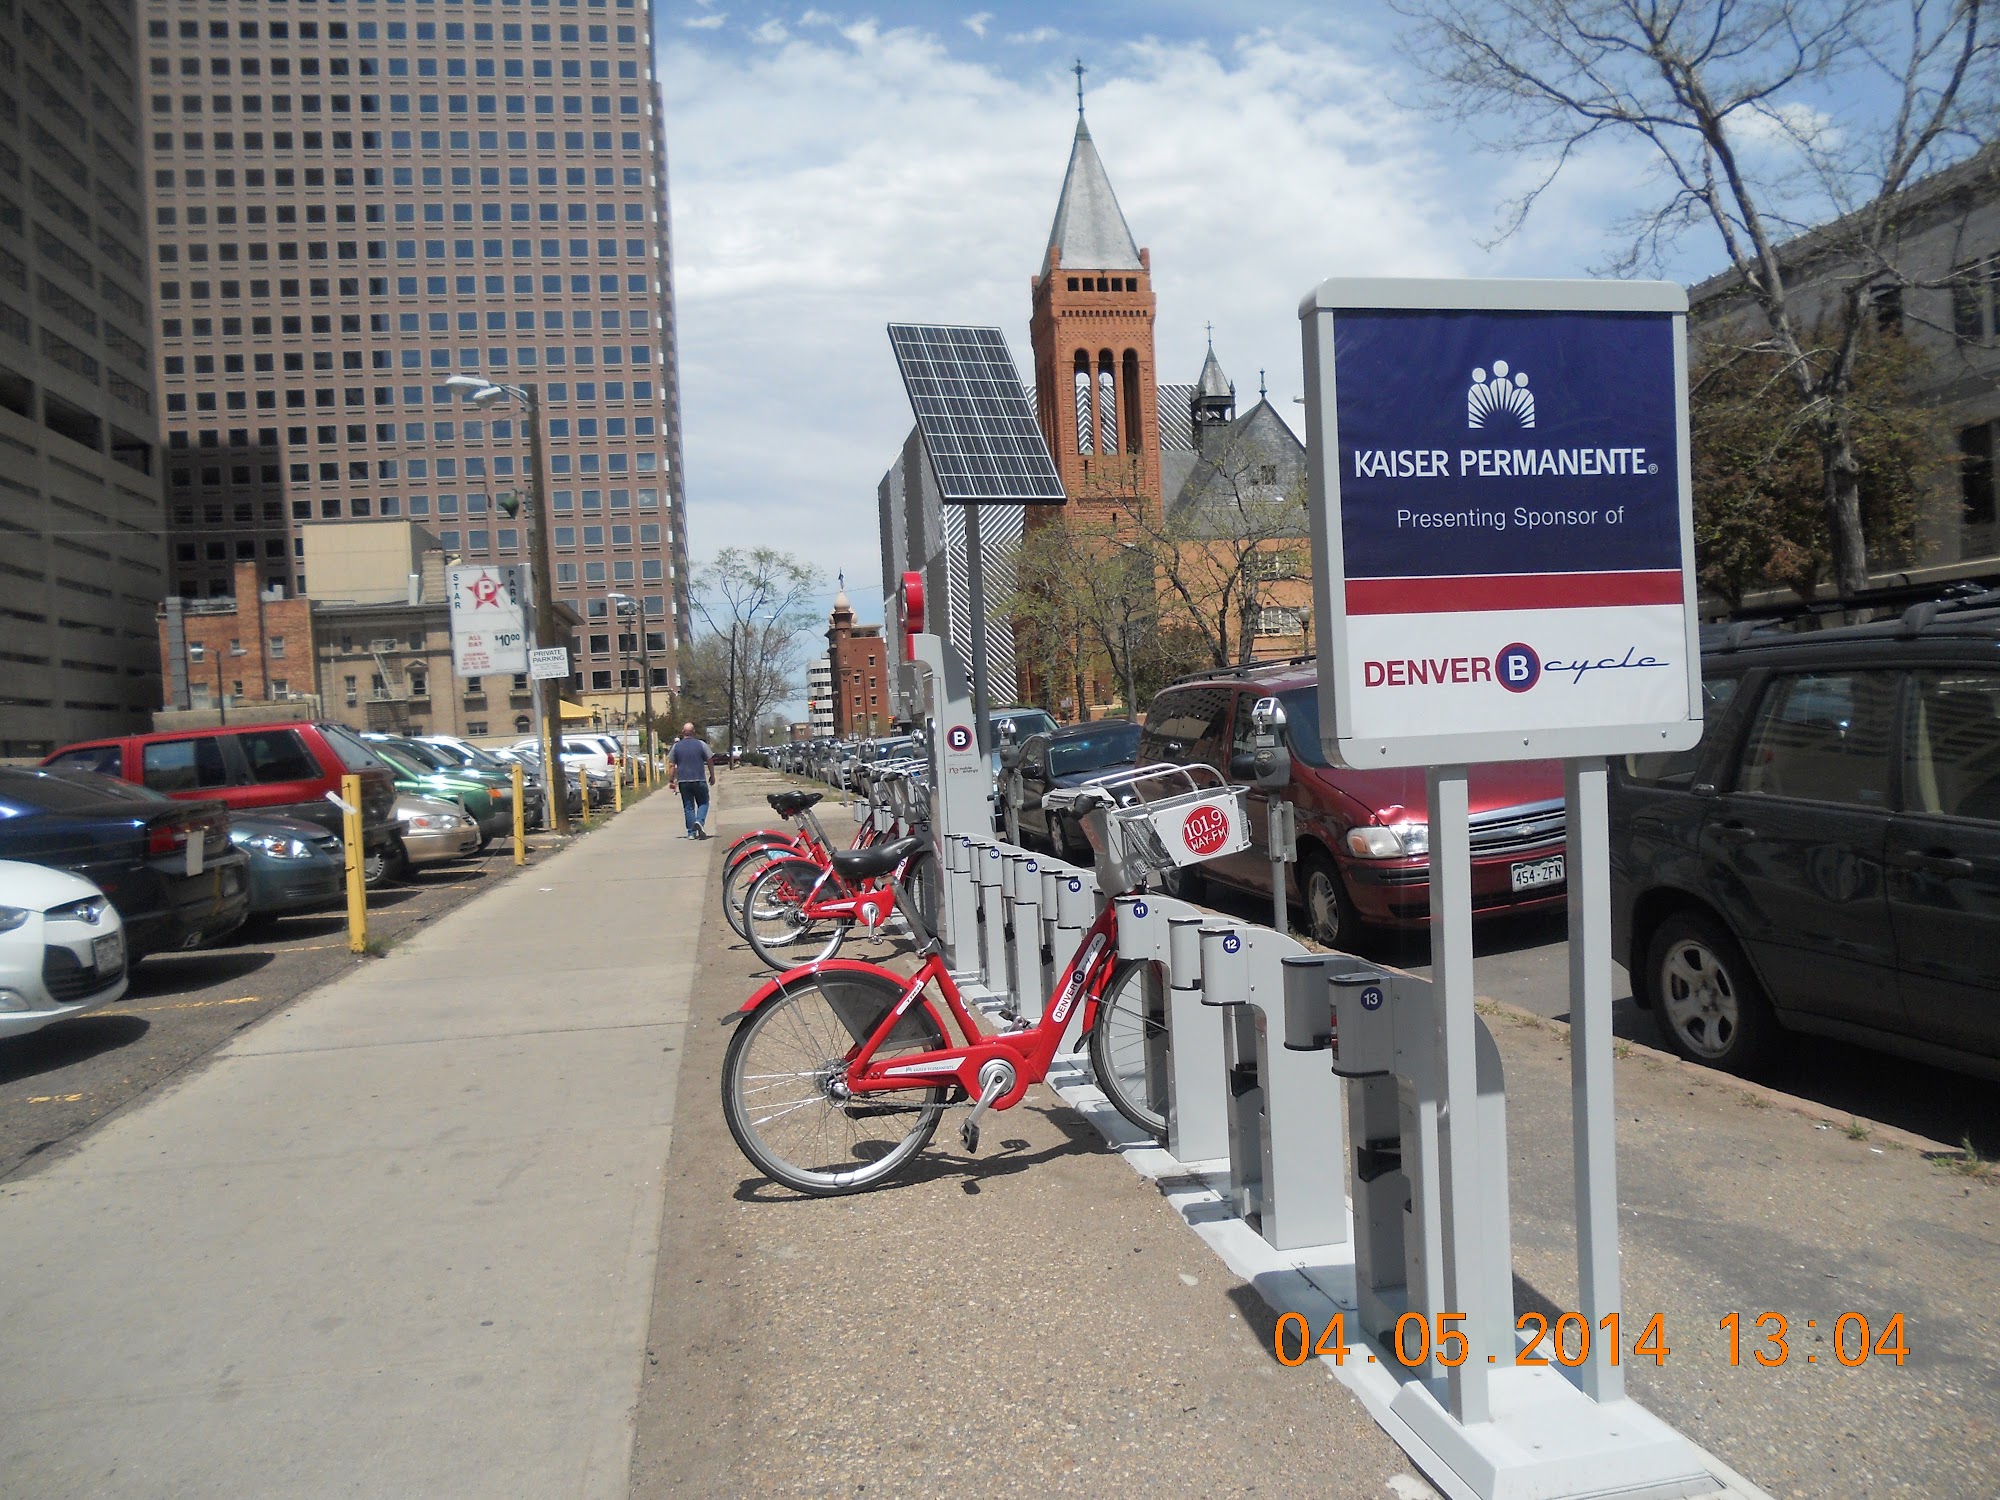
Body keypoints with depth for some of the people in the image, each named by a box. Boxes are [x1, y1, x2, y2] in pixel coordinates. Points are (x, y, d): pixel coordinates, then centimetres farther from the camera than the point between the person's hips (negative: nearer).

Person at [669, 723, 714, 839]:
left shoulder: (677, 746, 4)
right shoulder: (701, 745, -1)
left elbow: (672, 765, 5)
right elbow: (710, 761, 1)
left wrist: (672, 780, 11)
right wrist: (712, 775, 13)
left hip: (683, 781, 2)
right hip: (699, 780, -2)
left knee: (688, 807, 7)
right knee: (703, 803, 11)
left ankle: (691, 833, 4)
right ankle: (700, 821, -15)